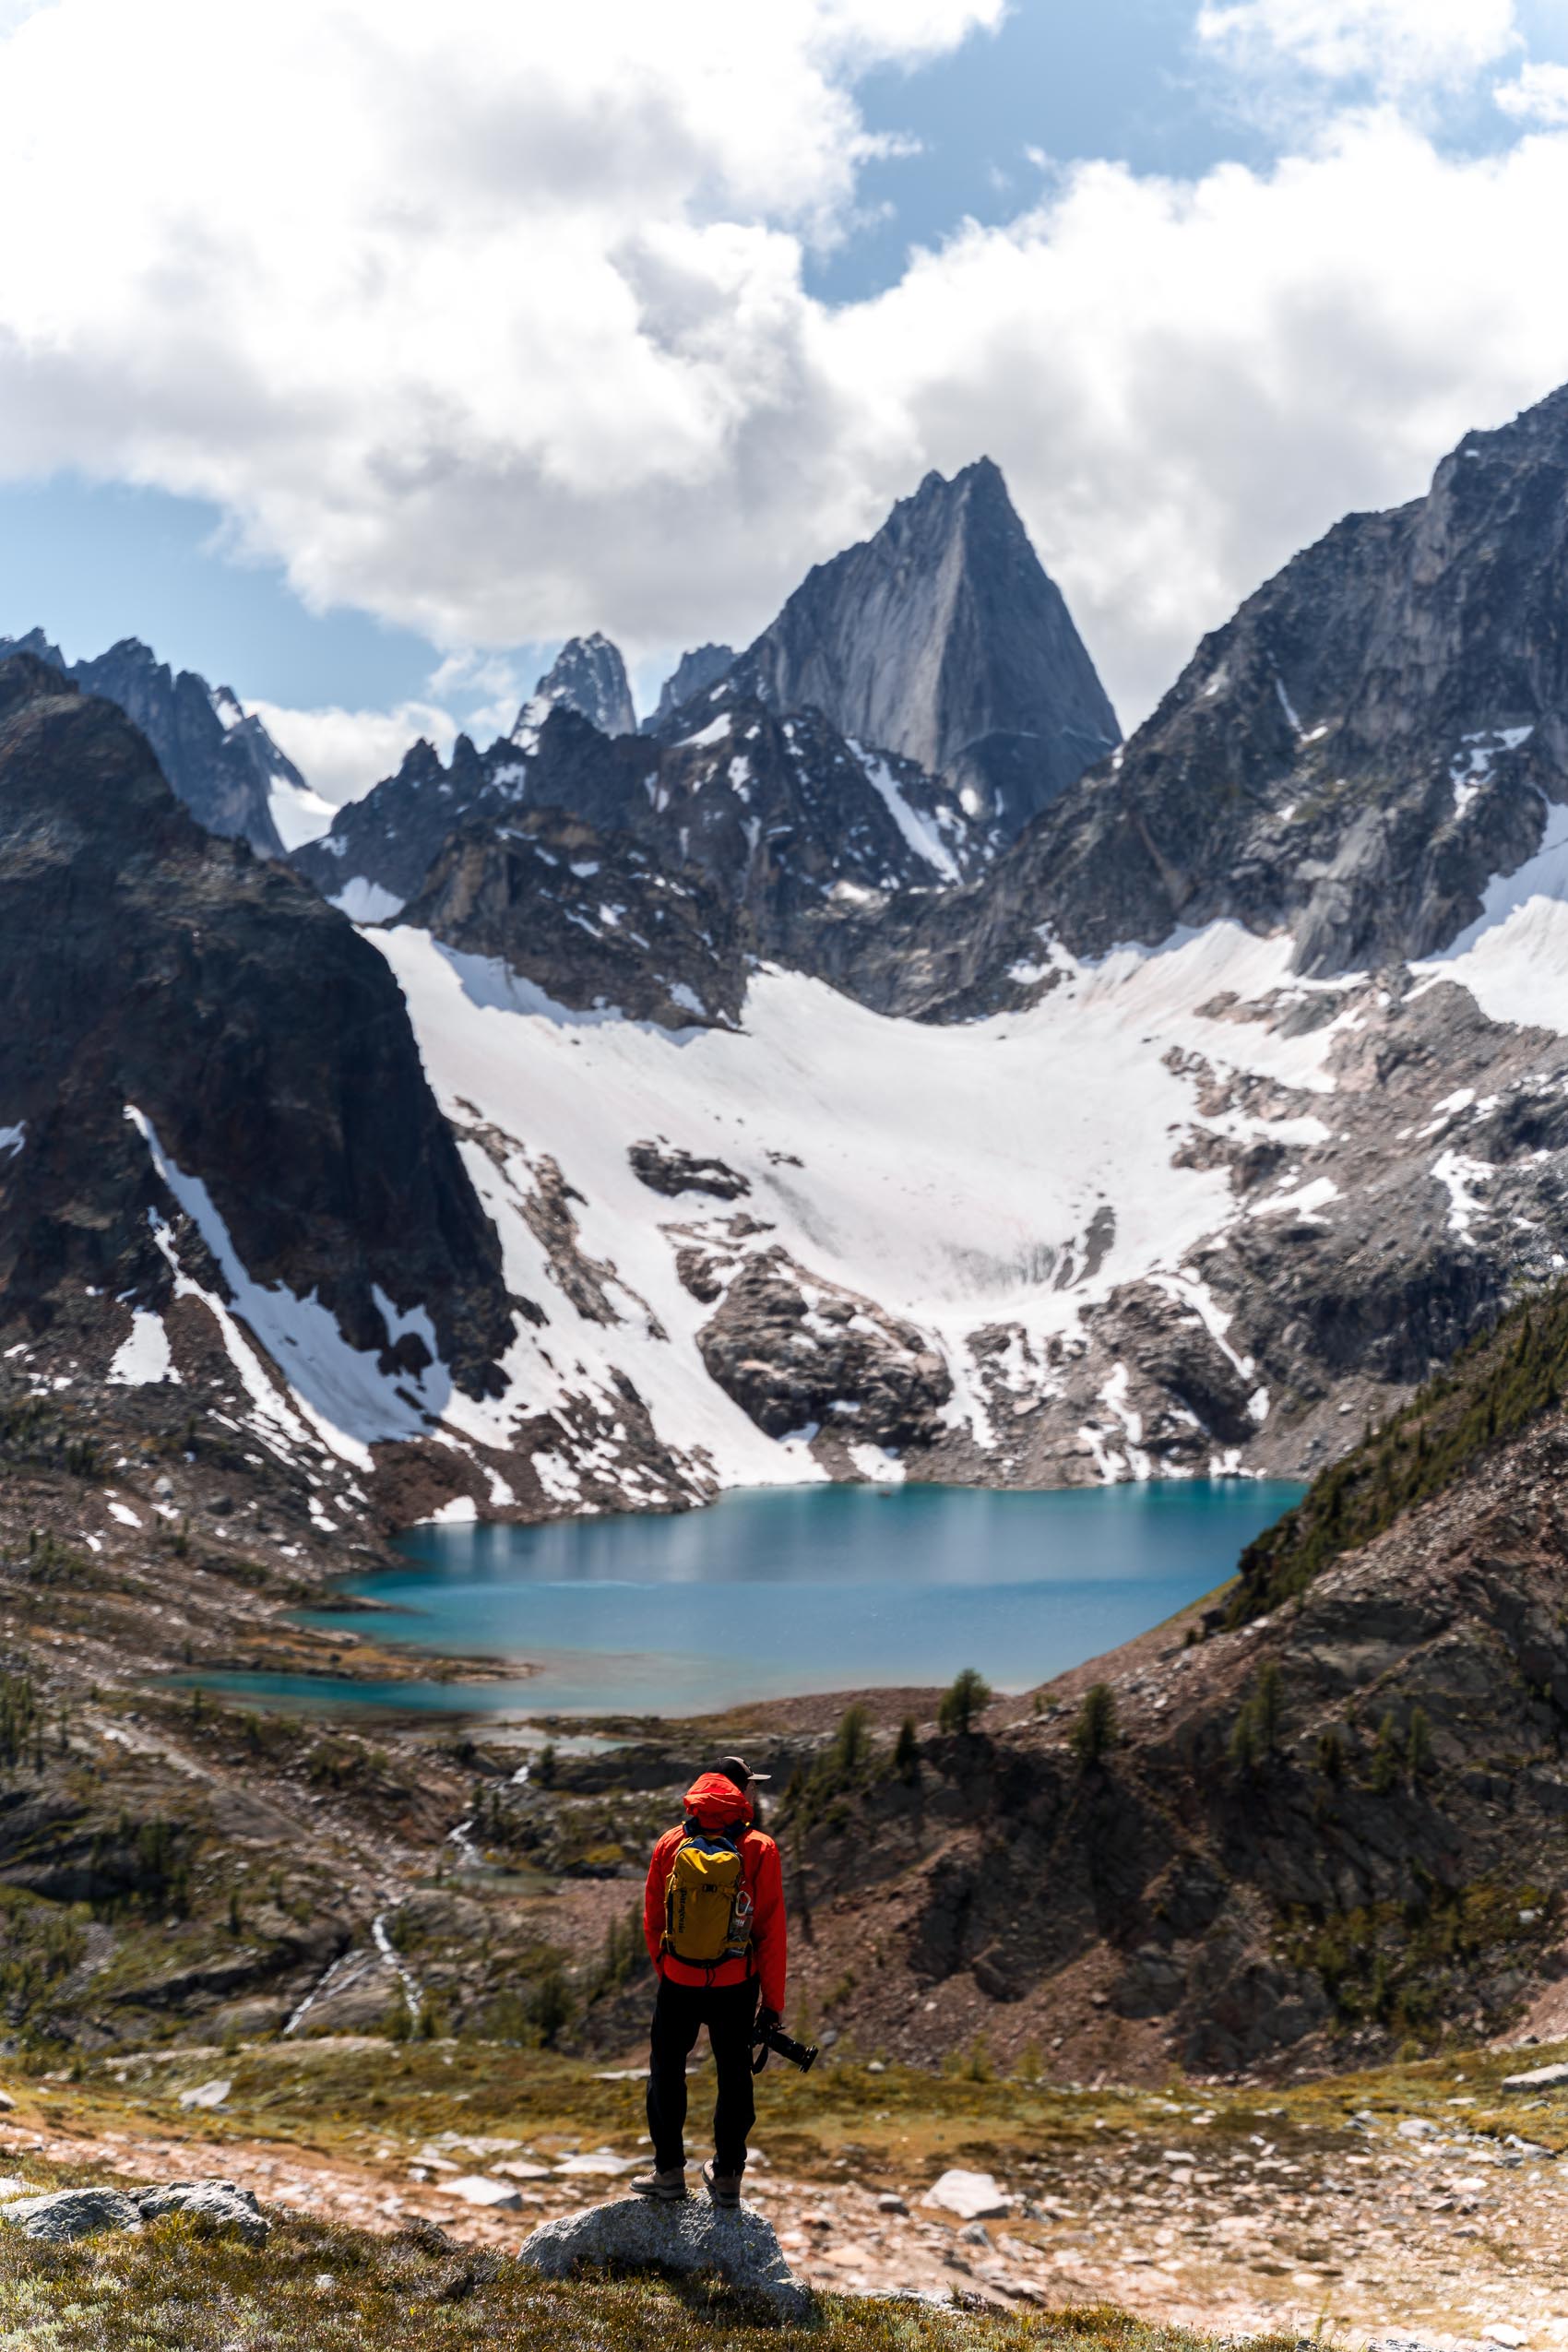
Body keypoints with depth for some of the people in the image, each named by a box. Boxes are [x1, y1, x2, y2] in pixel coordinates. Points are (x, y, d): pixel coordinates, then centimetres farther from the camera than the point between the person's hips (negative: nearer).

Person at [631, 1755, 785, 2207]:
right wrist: (773, 2000, -1)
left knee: (667, 2071, 17)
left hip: (678, 1983, 1)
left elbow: (651, 1918, 6)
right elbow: (772, 1930, -9)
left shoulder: (671, 1844, -2)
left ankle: (669, 2171, 22)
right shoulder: (759, 1850, -11)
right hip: (736, 1985, -1)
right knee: (734, 2077, 14)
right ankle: (727, 2177, 21)